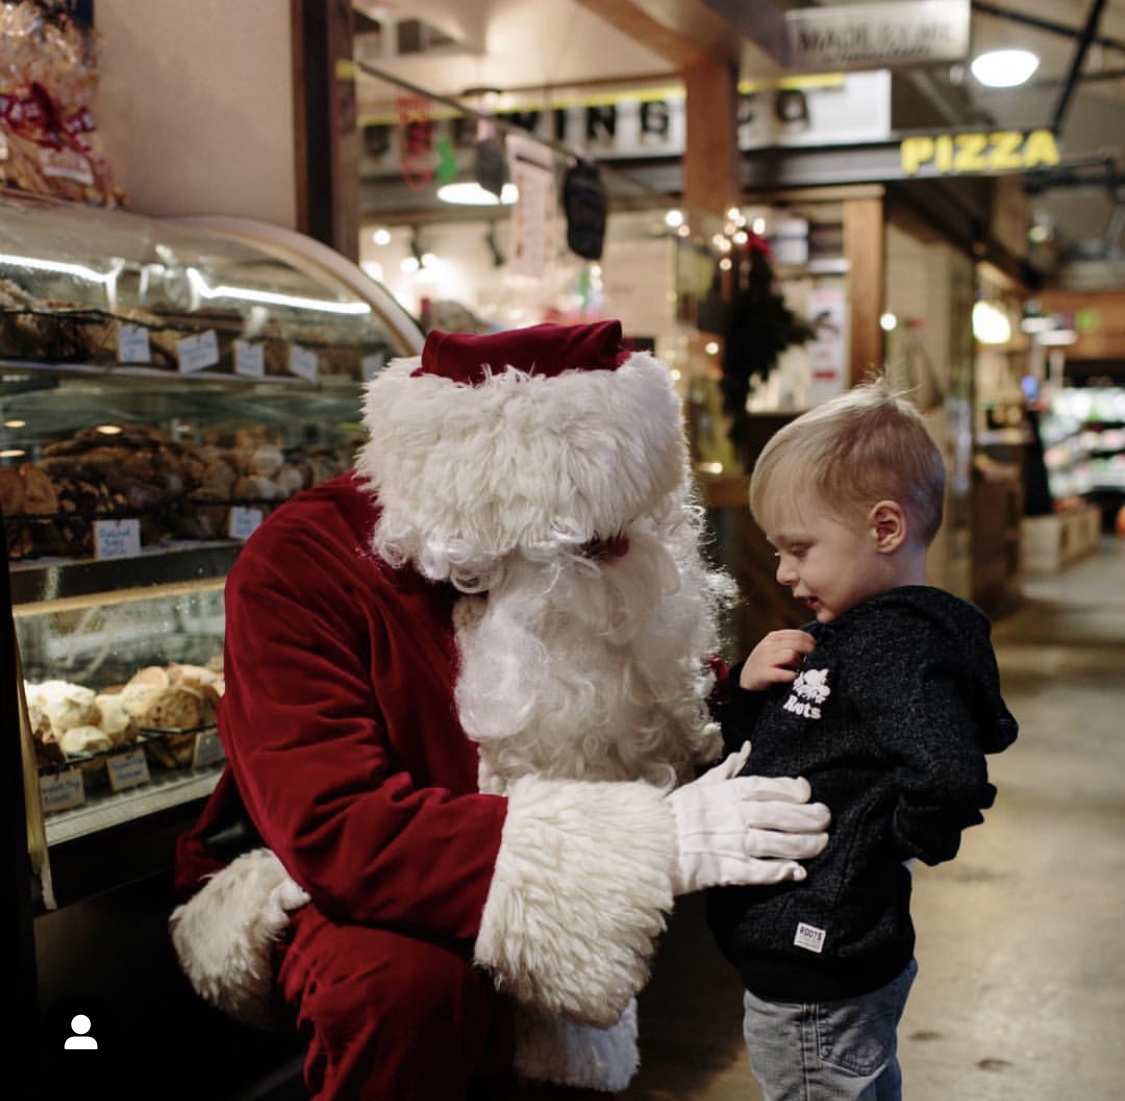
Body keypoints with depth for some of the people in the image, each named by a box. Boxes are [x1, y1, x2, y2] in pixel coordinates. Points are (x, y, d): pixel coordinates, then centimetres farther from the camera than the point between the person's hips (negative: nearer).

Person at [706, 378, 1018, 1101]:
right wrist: (748, 689, -6)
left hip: (817, 992, -9)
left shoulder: (895, 646, -23)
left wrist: (887, 844, -22)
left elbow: (948, 776, -41)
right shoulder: (849, 634, 6)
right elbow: (752, 754, 14)